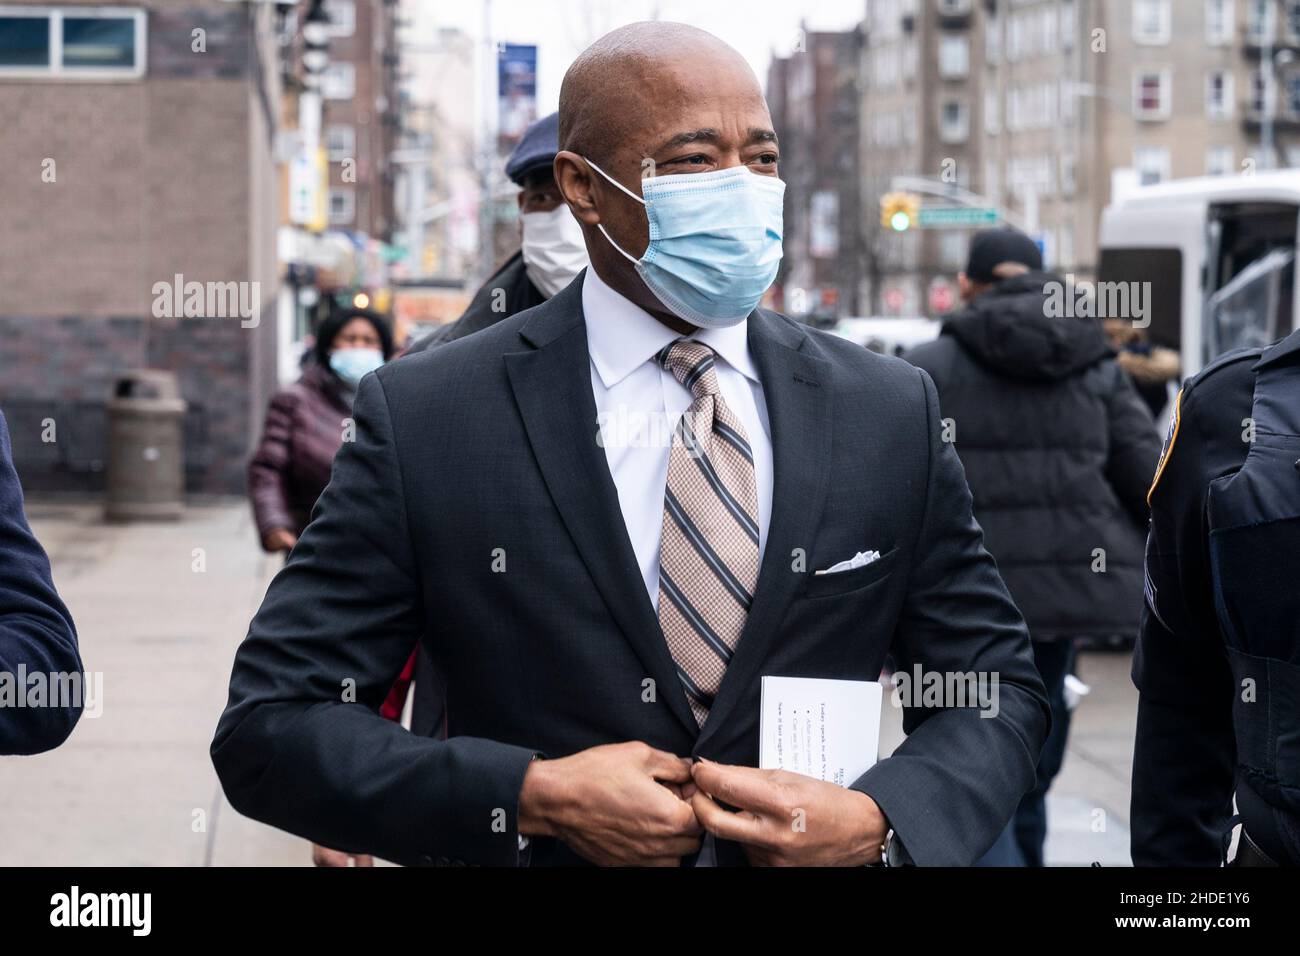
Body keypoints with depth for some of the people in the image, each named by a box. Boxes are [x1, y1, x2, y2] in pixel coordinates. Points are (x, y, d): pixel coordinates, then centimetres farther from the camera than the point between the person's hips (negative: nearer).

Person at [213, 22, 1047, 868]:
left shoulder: (893, 413, -5)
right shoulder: (423, 417, -12)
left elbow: (1000, 688, 1)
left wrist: (881, 822, -18)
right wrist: (530, 797, -23)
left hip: (817, 845, 2)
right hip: (550, 848, -2)